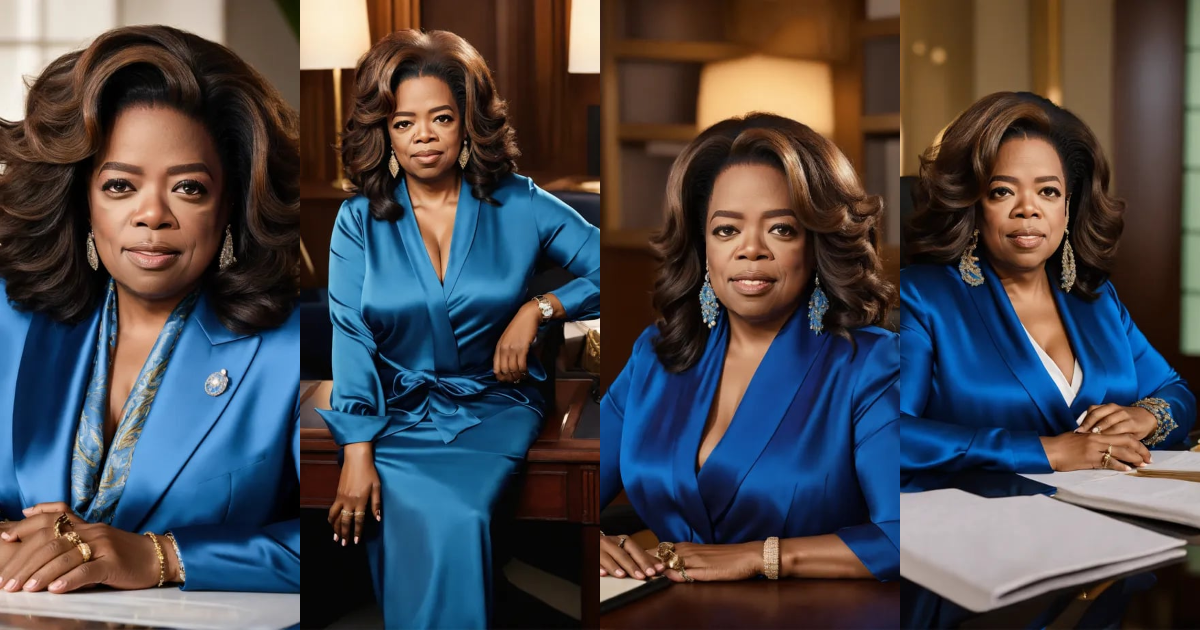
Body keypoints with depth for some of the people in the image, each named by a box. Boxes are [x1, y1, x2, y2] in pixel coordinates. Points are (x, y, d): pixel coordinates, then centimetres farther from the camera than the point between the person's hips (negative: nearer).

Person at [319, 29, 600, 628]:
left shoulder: (518, 206, 2)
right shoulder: (360, 220, 3)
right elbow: (351, 337, -5)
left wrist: (538, 307, -13)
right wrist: (357, 455, -15)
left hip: (495, 407, 0)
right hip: (397, 414, 0)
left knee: (458, 516, -31)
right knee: (443, 521, -30)